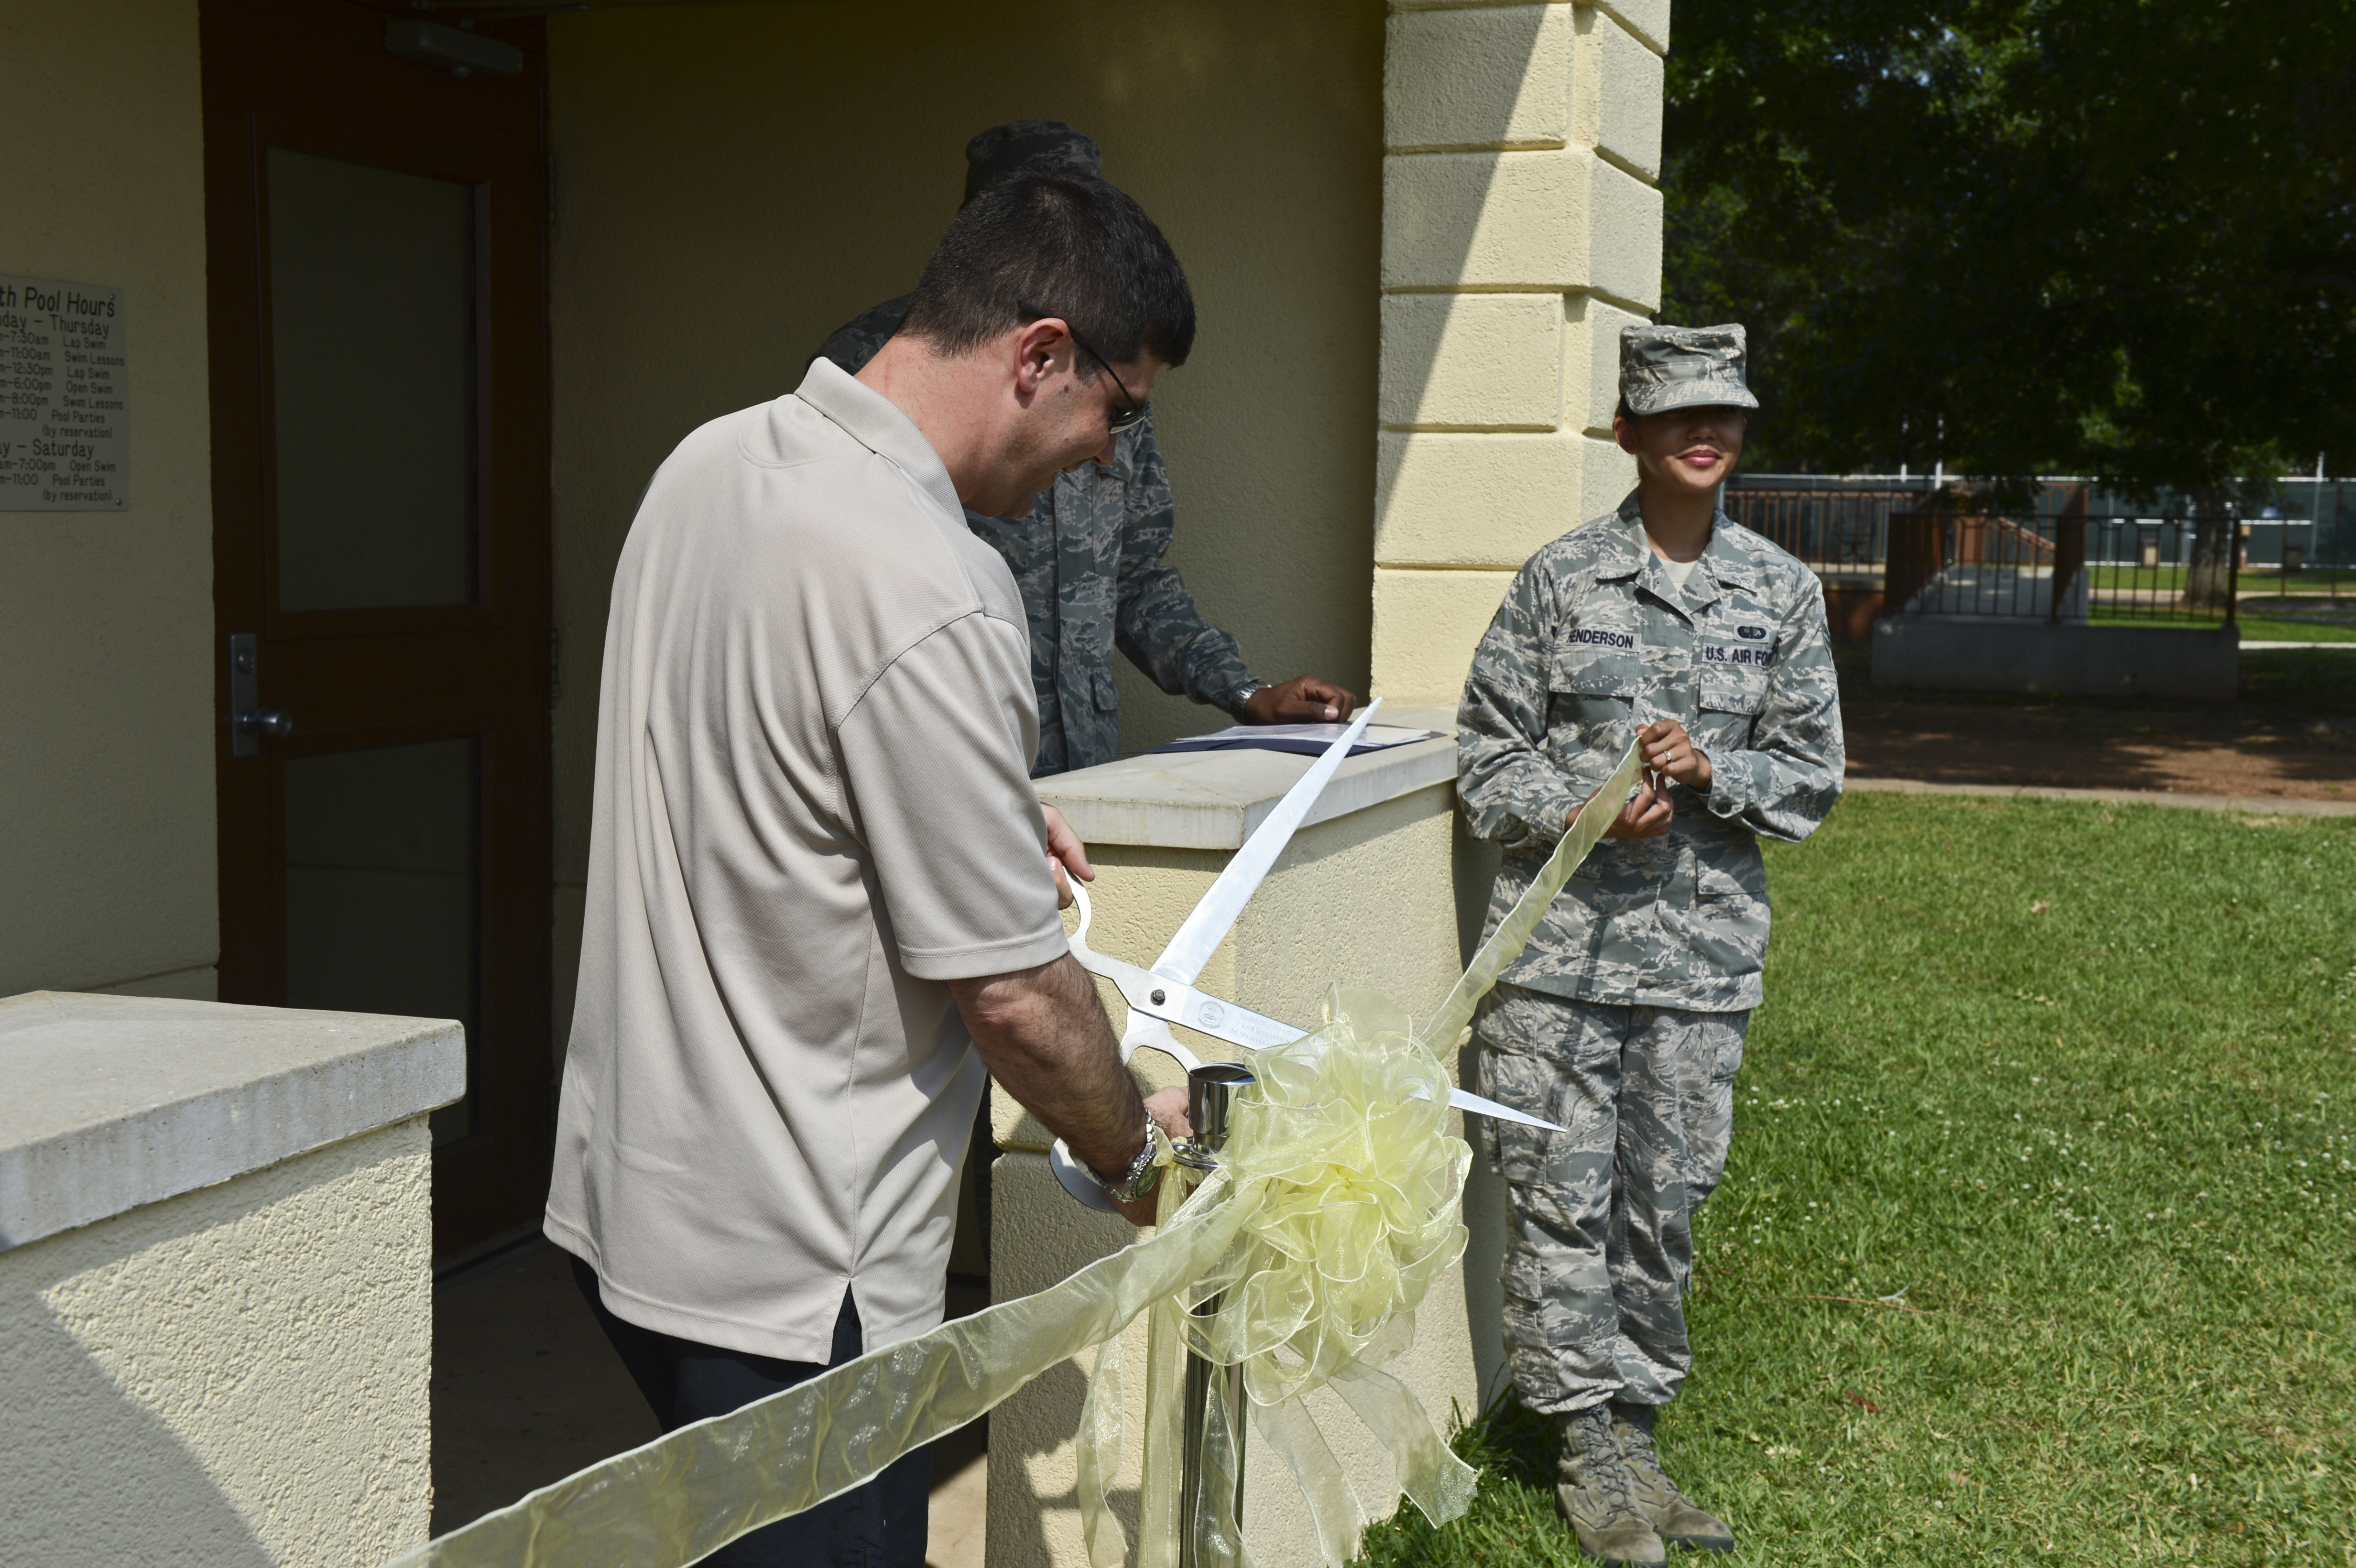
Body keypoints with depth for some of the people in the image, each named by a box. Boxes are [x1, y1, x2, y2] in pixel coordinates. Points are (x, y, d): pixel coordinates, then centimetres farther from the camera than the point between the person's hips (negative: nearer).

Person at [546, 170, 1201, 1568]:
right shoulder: (932, 598, -26)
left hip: (629, 1190, 9)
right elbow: (1015, 997, -20)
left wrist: (983, 817, 15)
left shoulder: (713, 460, 2)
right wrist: (1132, 1154, -1)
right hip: (786, 1277, -9)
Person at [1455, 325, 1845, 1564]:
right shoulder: (1559, 578, 0)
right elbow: (1486, 760, 2)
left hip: (1703, 954, 2)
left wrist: (1711, 772, -11)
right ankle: (1587, 1445, 15)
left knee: (1665, 1203, 10)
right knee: (1560, 1198, 1)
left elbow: (1810, 773, 9)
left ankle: (1635, 1426, 25)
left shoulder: (1782, 591, 7)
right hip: (1559, 943, -2)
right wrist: (1586, 810, -15)